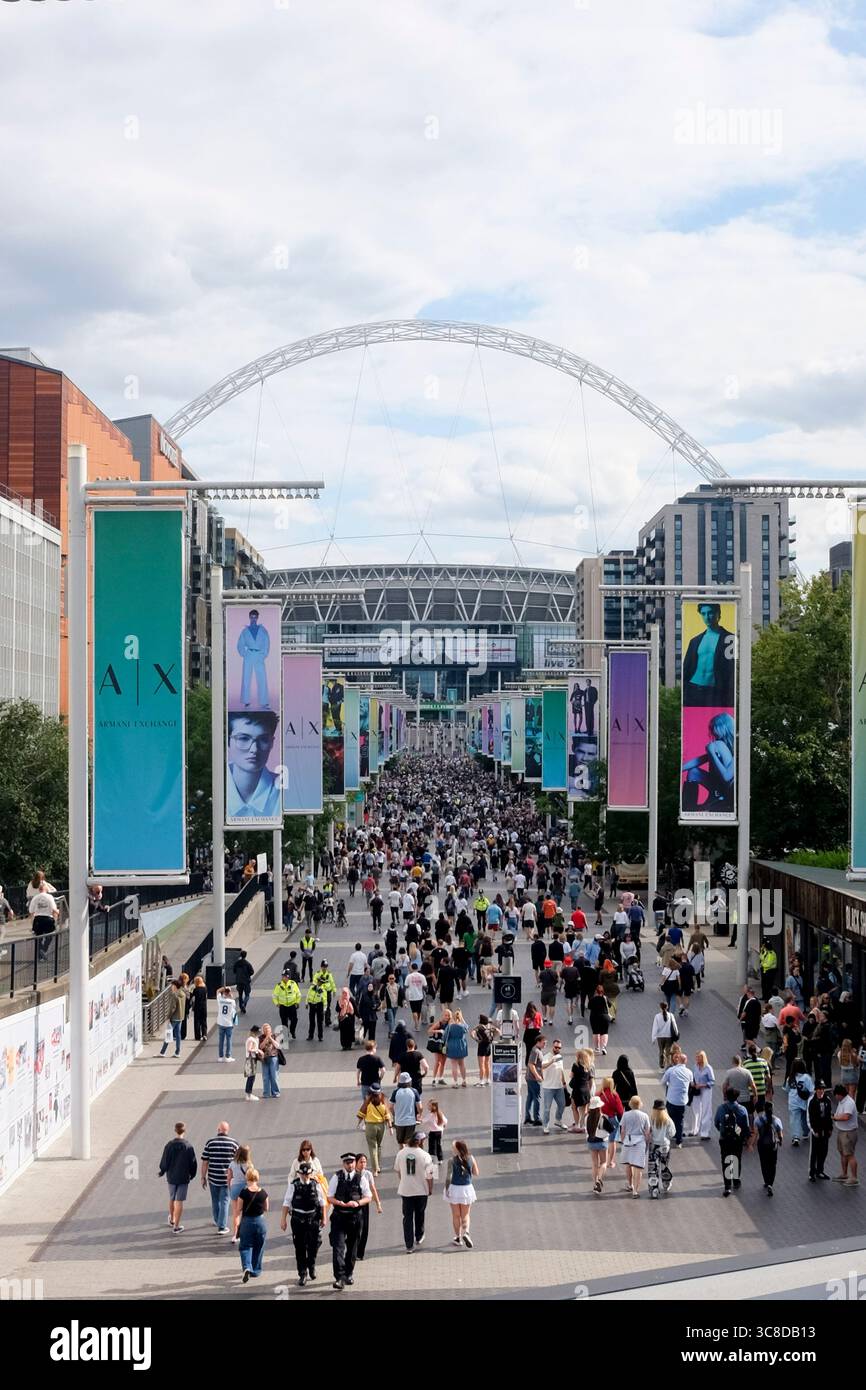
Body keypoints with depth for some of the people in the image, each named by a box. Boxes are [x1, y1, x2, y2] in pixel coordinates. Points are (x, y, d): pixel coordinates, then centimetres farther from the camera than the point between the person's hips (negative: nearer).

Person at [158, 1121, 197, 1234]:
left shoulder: (169, 1145, -10)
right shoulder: (188, 1146, -12)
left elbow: (164, 1161, -5)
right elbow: (193, 1163, -5)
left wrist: (162, 1172, 14)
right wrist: (192, 1175, 12)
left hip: (171, 1177, 2)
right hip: (184, 1178, -2)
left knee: (172, 1199, 21)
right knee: (179, 1201, 2)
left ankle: (172, 1220, 40)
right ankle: (176, 1226, 2)